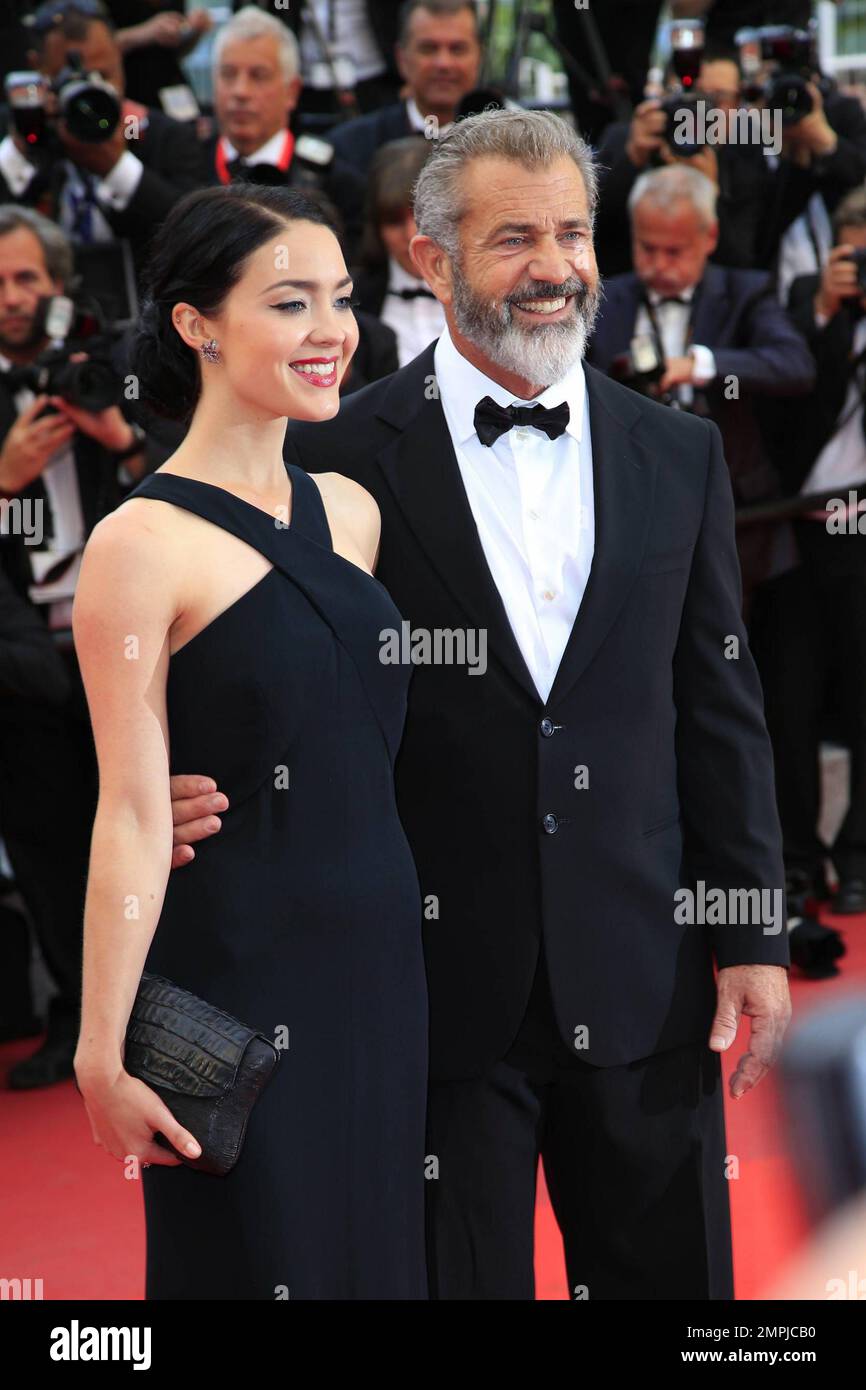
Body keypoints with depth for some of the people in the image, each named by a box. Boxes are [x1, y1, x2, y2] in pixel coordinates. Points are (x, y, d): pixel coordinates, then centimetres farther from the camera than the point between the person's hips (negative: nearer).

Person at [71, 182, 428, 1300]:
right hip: (241, 969, -7)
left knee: (376, 1249, 14)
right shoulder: (141, 545, -13)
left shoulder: (351, 513, 8)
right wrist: (102, 1053, -15)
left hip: (380, 957, 7)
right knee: (256, 1259, 3)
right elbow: (133, 815, -15)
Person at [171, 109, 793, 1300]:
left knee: (672, 1276, 10)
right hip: (441, 987, -3)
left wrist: (753, 939, 5)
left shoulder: (678, 457, 7)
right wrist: (191, 793, -21)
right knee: (461, 1274, 7)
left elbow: (721, 712, 8)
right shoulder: (342, 459, -3)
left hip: (642, 980, 3)